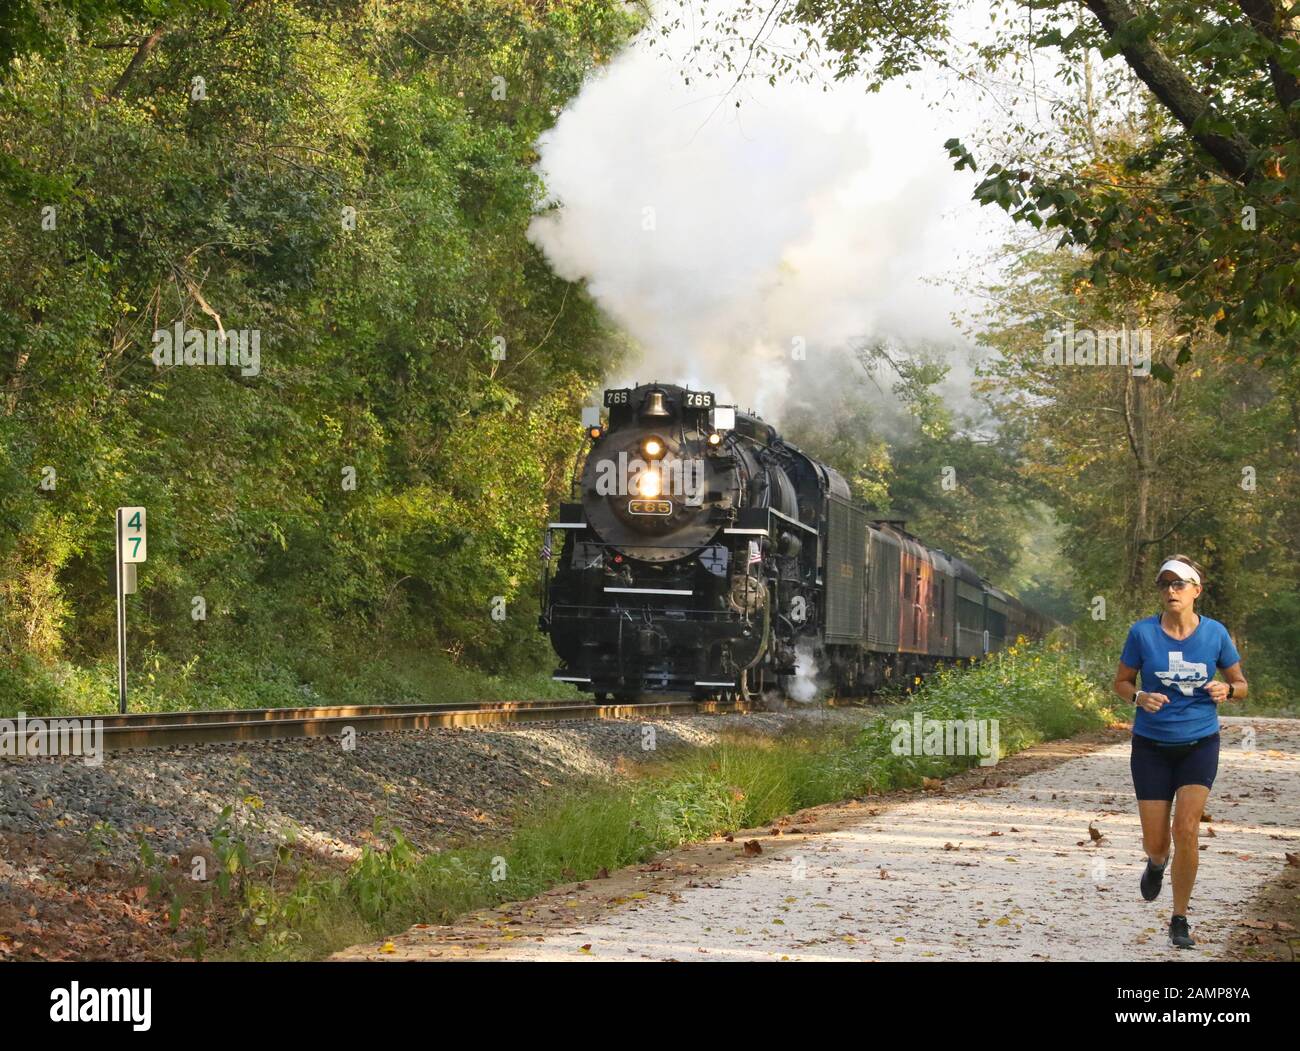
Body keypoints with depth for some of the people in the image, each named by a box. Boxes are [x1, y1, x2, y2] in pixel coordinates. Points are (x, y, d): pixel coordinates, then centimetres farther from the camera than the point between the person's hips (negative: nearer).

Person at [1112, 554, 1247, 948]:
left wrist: (1226, 689, -16)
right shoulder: (1142, 632, -7)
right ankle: (1157, 864, 41)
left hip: (1200, 743, 0)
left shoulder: (1215, 633, -4)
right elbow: (1121, 682, 4)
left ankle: (1179, 921, 1)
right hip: (1152, 745, 0)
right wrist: (1139, 697, -18)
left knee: (1186, 829, -15)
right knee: (1155, 843, 0)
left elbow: (1241, 685, 7)